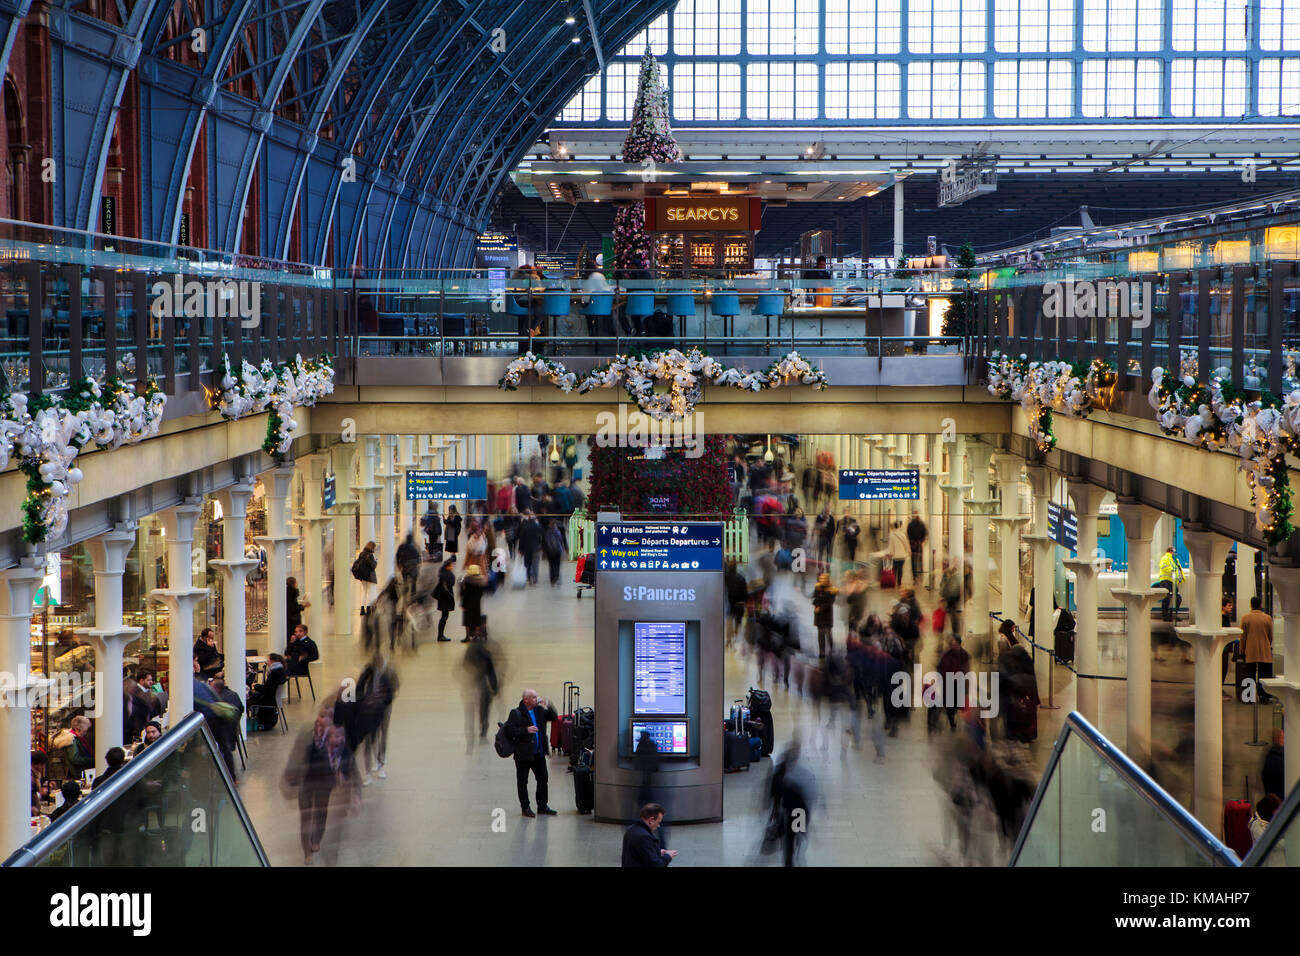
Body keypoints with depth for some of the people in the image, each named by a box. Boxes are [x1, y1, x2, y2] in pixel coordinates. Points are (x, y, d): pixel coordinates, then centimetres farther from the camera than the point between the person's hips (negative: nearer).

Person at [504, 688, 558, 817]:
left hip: (539, 753, 6)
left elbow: (553, 717, 12)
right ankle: (525, 808, 12)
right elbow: (509, 731, -14)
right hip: (523, 753, -6)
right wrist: (526, 730, -22)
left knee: (543, 778, 9)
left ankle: (542, 806, 20)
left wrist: (548, 705, -4)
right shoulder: (516, 714, -9)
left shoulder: (539, 710, 8)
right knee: (522, 781, 3)